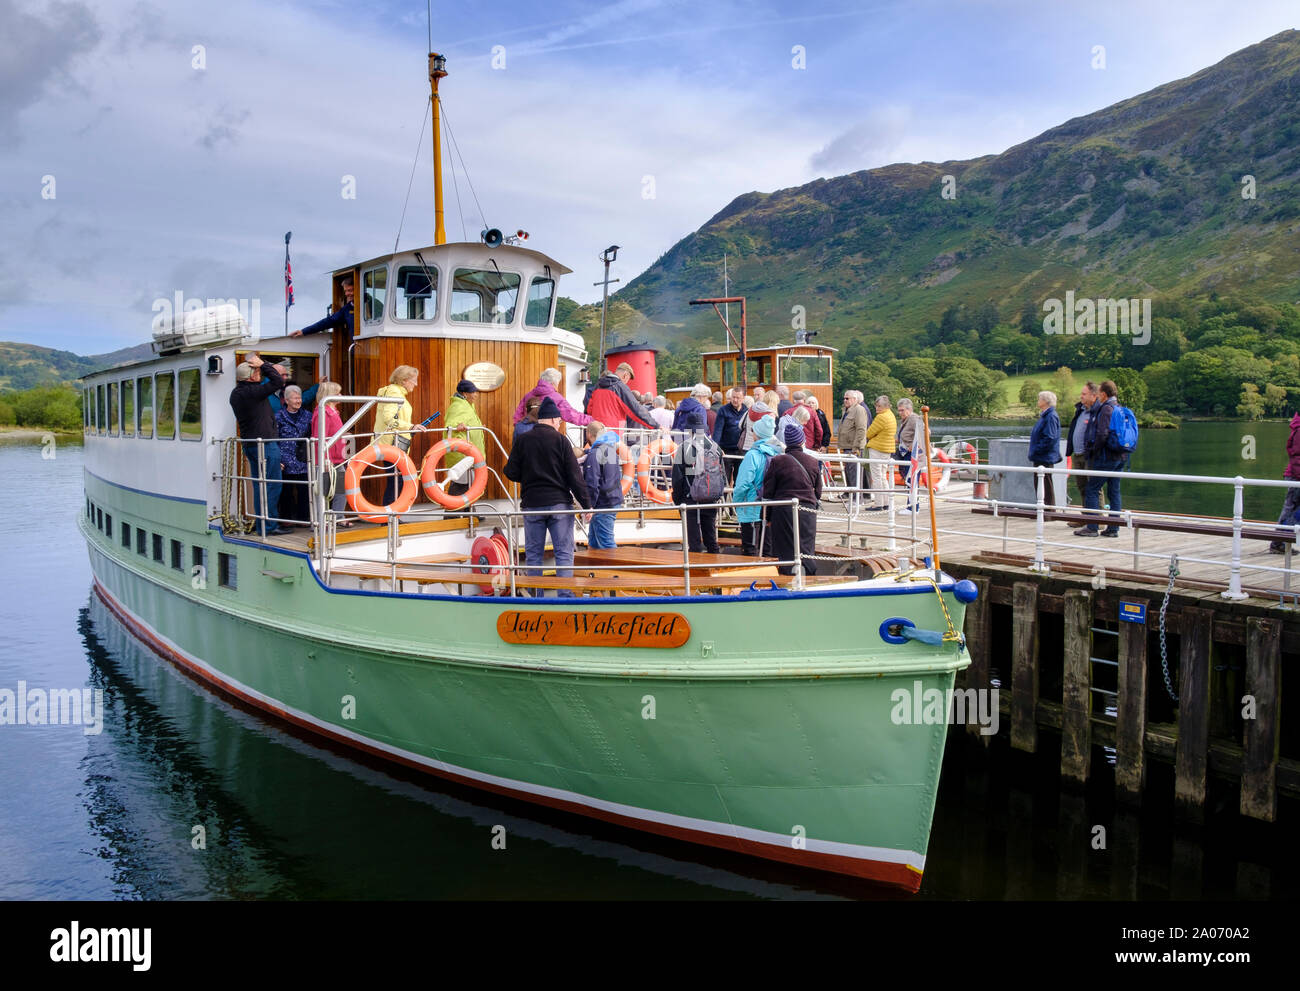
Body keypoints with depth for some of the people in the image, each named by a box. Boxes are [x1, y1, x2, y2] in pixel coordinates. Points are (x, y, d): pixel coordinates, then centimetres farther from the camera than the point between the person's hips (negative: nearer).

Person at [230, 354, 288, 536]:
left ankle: (261, 525, 17)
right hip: (265, 444, -9)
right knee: (272, 485, -3)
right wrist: (263, 365, -7)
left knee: (259, 485, 13)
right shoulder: (252, 392, -18)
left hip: (249, 444, 9)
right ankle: (269, 526, -1)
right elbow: (278, 382, -17)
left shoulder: (236, 393, 9)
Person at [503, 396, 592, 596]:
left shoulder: (523, 440, 2)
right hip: (559, 504, -2)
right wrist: (586, 504, -3)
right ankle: (565, 595, -1)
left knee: (533, 554, 9)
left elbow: (511, 473, 2)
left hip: (532, 505, 2)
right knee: (564, 552, 2)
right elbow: (575, 475, -6)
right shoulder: (560, 440, -4)